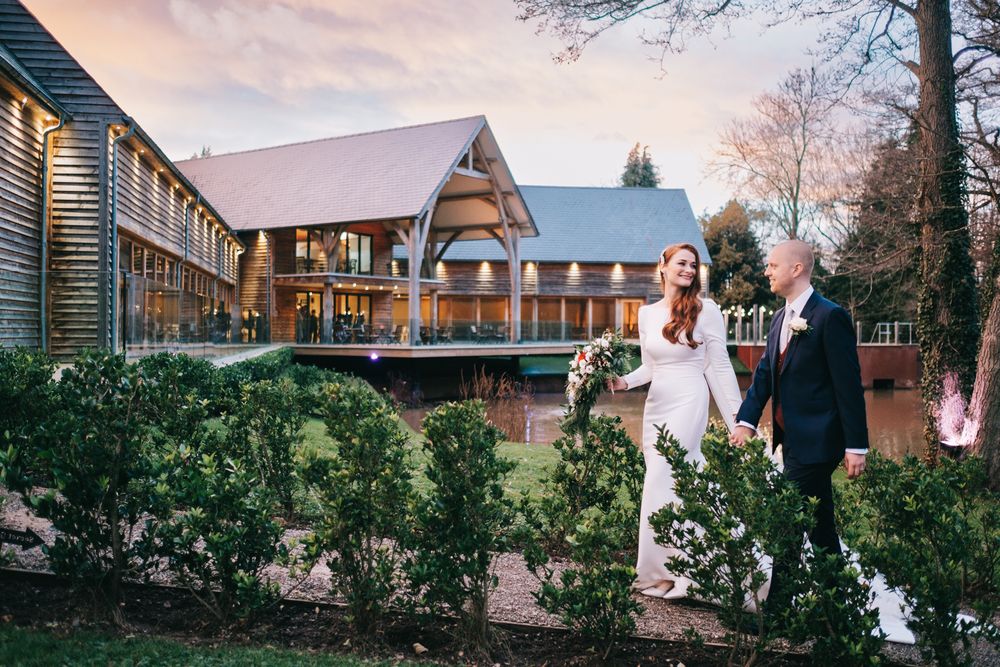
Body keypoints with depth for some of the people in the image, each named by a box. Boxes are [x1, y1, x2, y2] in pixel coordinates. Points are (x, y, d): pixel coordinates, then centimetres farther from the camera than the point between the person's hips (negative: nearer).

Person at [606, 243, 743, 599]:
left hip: (688, 403, -5)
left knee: (661, 486, -8)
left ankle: (660, 573, 5)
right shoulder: (646, 313, 10)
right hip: (656, 404, 5)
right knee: (683, 486, 9)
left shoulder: (705, 310, -4)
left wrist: (737, 419, -4)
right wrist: (624, 381, -2)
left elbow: (718, 367, -3)